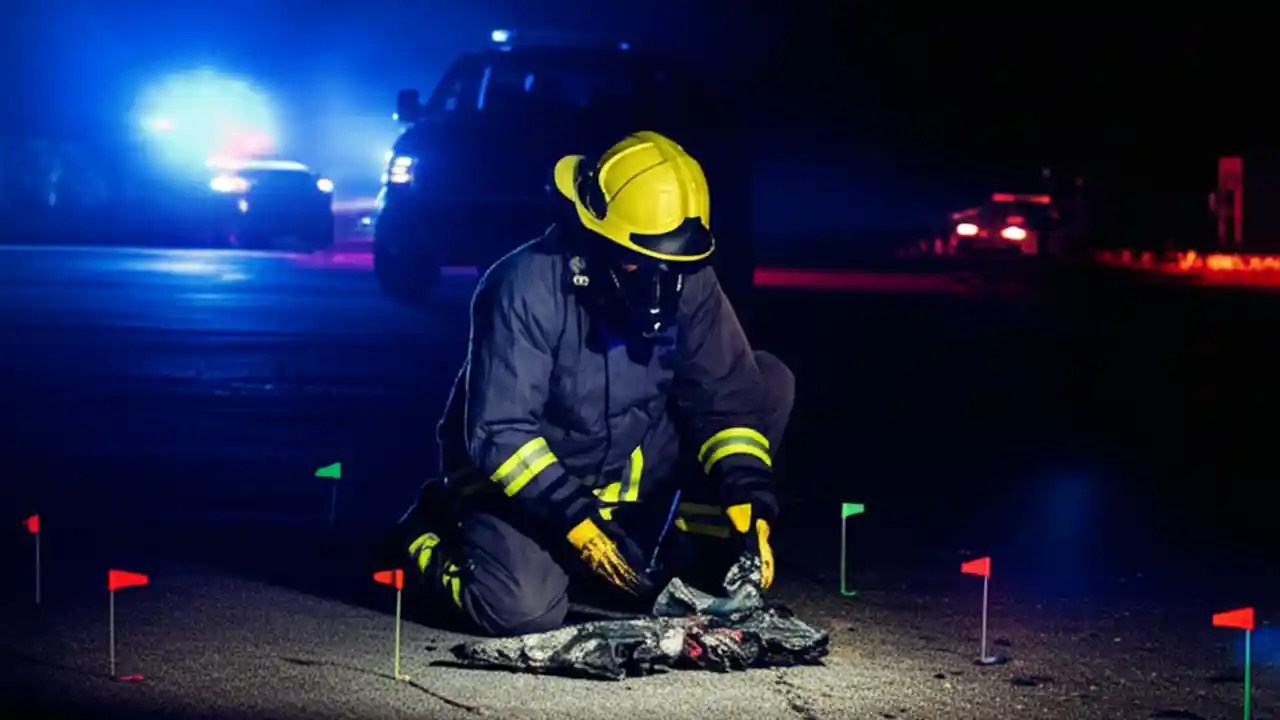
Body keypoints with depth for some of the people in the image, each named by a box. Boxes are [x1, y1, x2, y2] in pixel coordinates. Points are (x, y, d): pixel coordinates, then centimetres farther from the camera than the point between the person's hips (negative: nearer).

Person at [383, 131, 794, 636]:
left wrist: (749, 504, -25)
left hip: (627, 475, 5)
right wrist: (574, 522, -36)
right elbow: (499, 434, -28)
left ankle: (685, 556, -2)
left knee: (770, 380, -10)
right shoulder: (528, 285, -27)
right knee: (523, 611, -31)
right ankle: (431, 535, 4)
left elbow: (730, 397, -11)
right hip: (522, 474, -5)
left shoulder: (688, 281, -13)